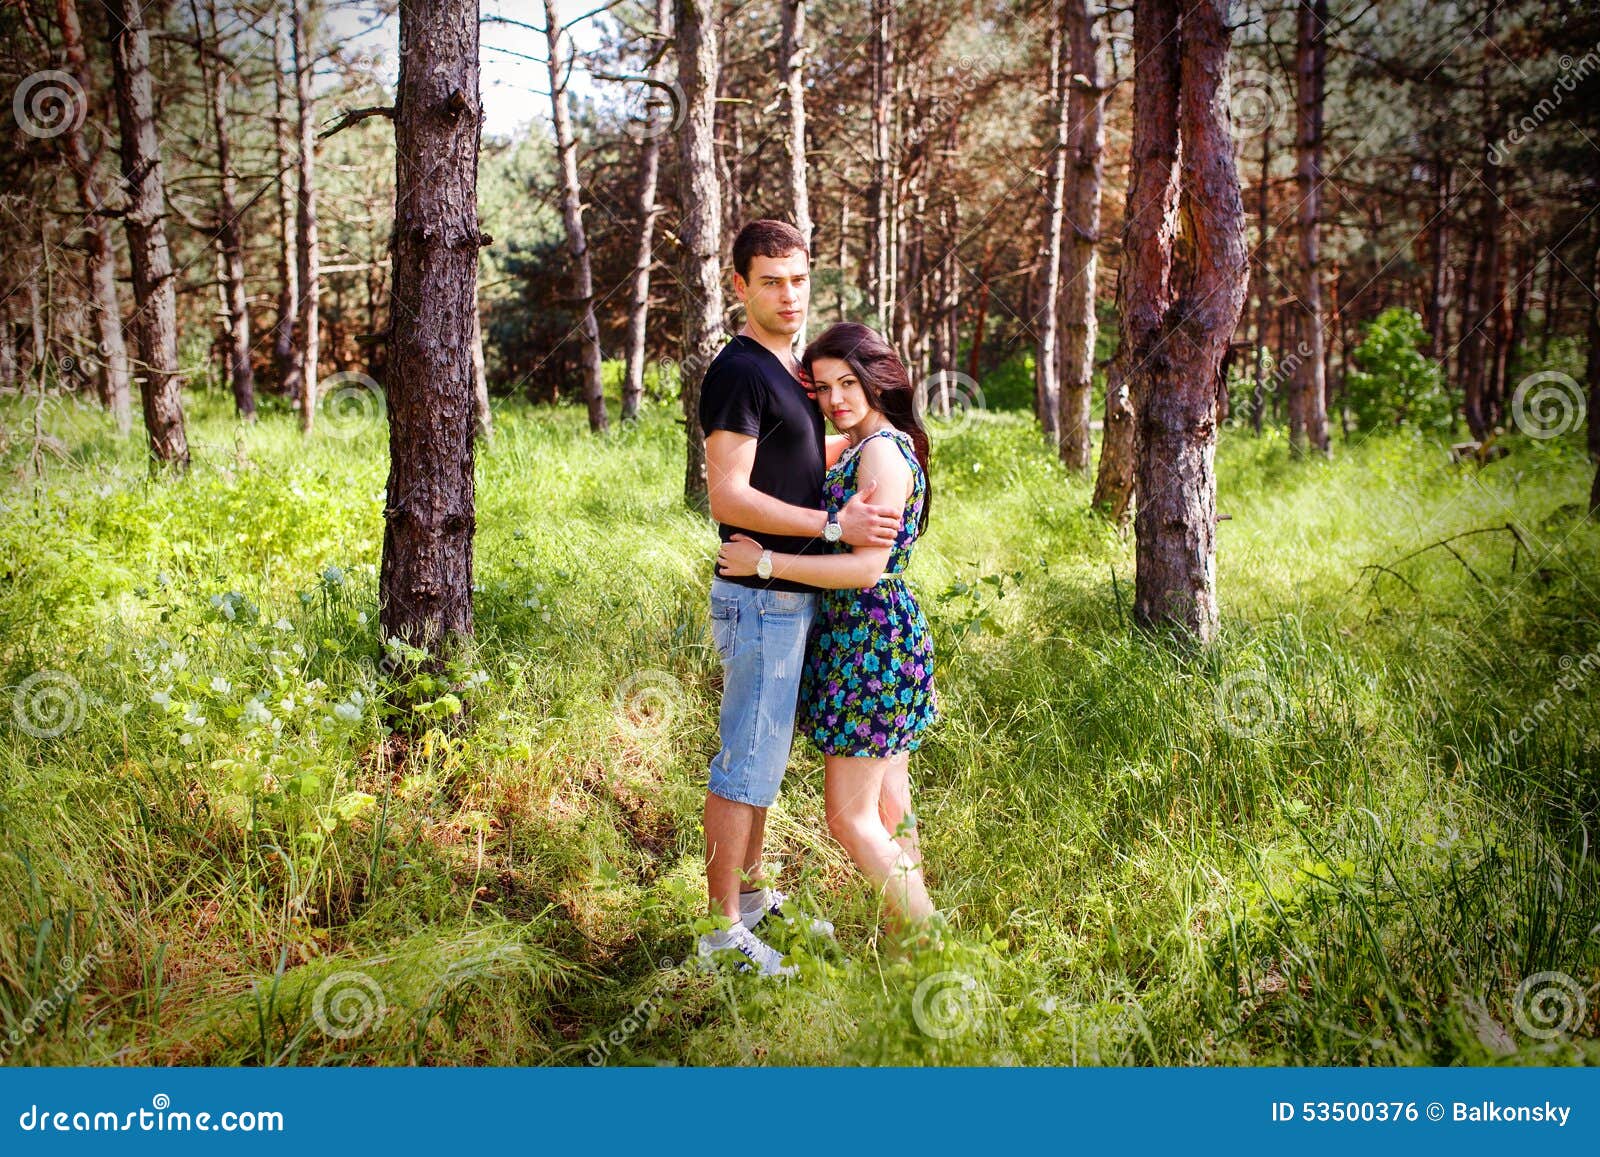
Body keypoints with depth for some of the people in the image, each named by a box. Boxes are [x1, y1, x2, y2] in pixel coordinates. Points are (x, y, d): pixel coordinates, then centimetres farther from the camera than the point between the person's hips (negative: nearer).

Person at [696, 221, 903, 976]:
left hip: (790, 596, 10)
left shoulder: (787, 369, 15)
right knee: (746, 763, -2)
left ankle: (752, 893, 31)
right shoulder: (739, 371, -16)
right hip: (761, 599, -10)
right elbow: (728, 496, -23)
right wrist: (834, 526, -23)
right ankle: (723, 929, 7)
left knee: (764, 756, 18)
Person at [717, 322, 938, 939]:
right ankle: (911, 941, 24)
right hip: (876, 638, 10)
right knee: (887, 807, 15)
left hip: (871, 640, -10)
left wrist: (765, 562, -23)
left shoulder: (882, 451, -16)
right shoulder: (857, 447, 14)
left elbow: (868, 566, -24)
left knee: (850, 818, -5)